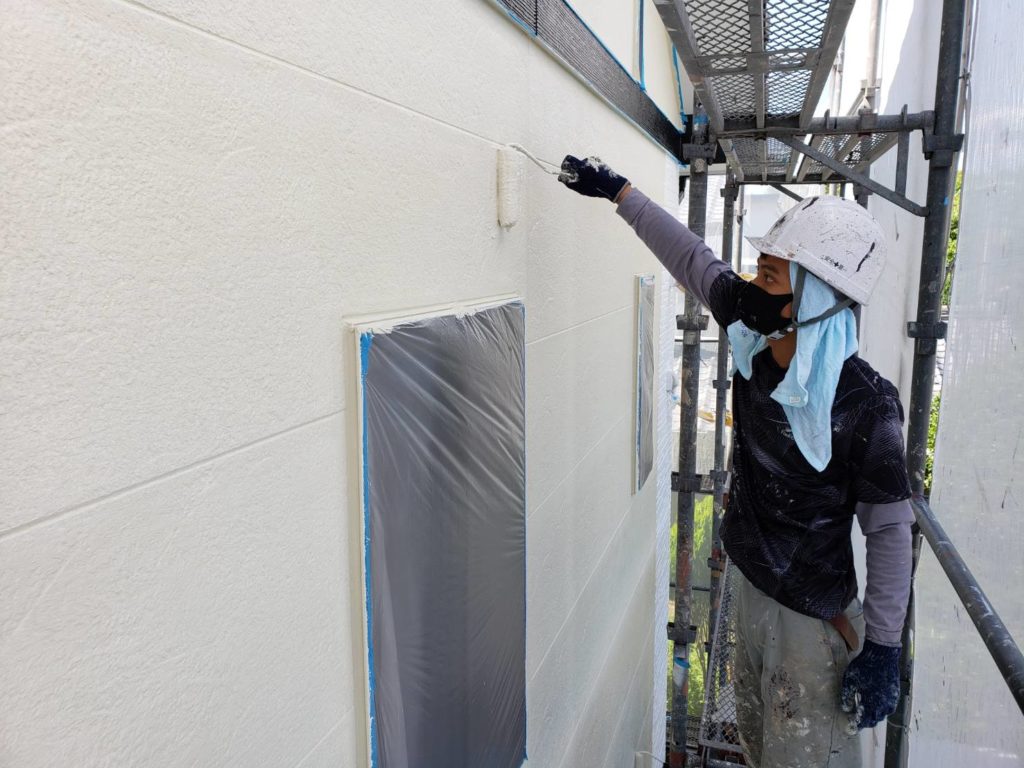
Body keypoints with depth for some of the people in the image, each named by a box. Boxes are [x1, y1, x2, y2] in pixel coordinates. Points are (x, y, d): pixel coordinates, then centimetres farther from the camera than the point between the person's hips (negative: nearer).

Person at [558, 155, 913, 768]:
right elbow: (692, 257, -1)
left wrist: (884, 645, -15)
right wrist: (618, 189, 2)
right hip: (753, 585, 6)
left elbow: (890, 530, -18)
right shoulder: (755, 337, -12)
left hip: (816, 615, -6)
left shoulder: (867, 404, -27)